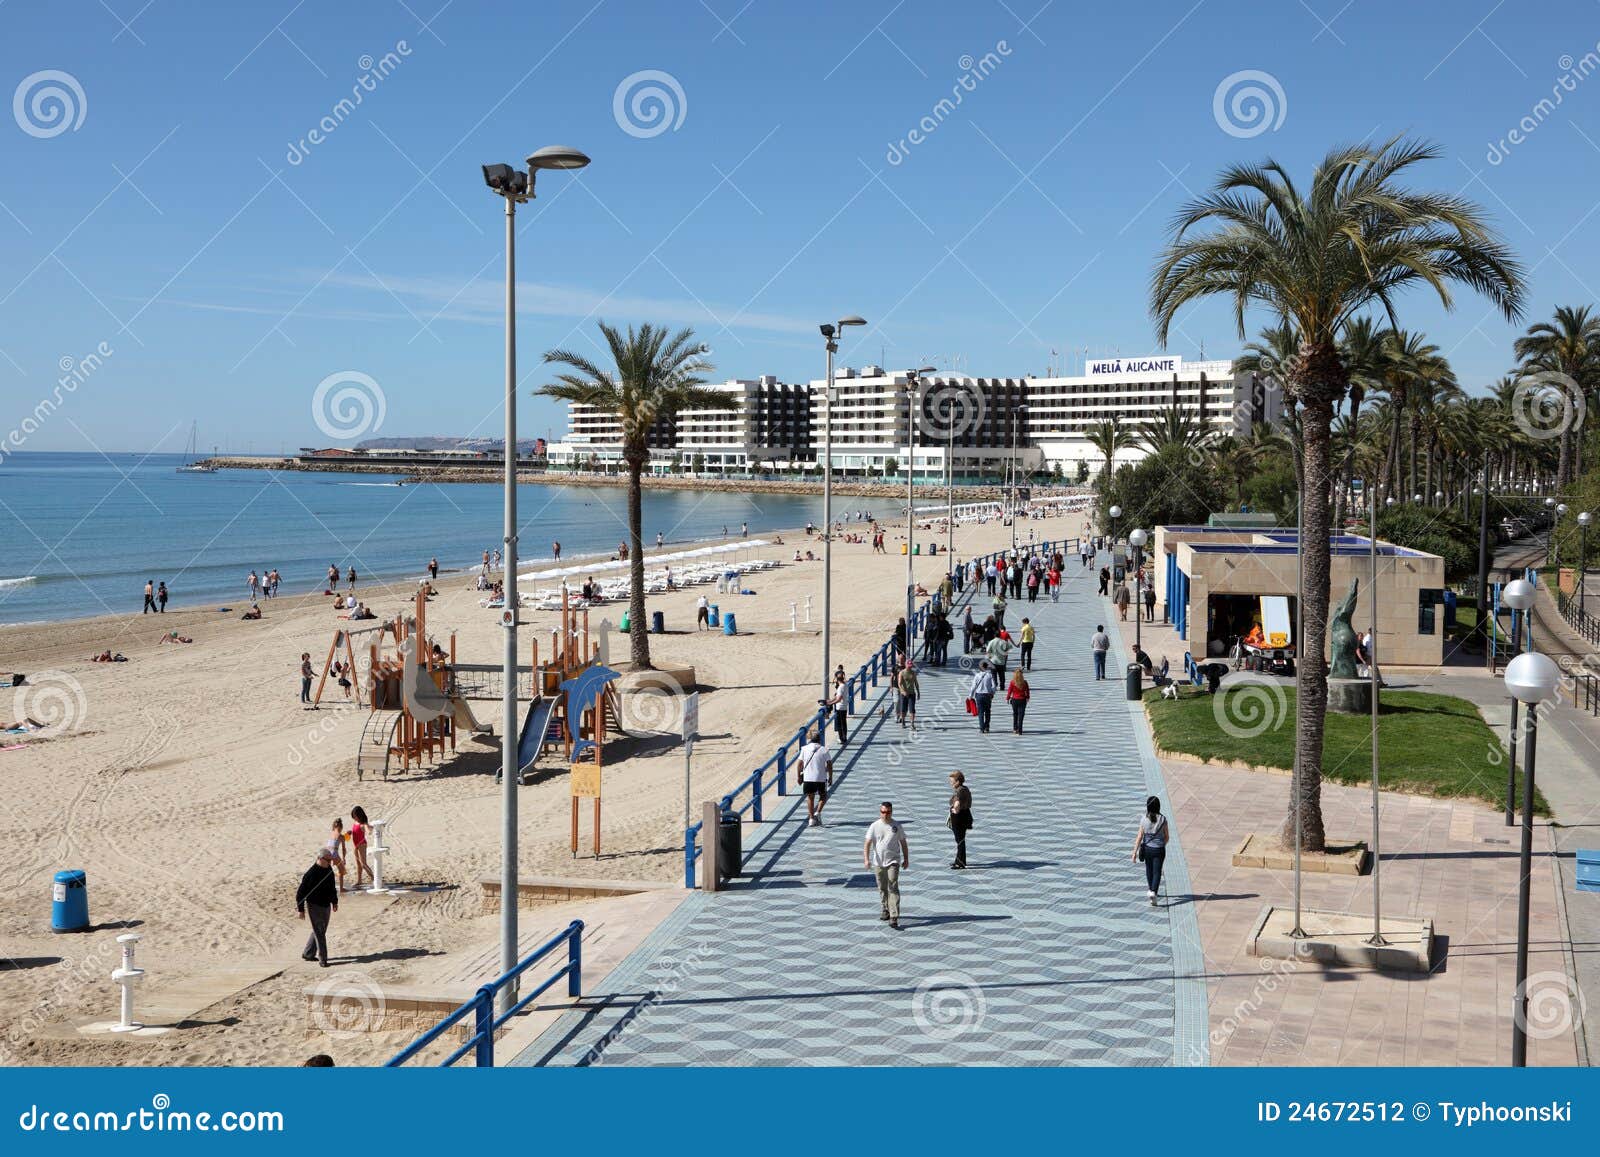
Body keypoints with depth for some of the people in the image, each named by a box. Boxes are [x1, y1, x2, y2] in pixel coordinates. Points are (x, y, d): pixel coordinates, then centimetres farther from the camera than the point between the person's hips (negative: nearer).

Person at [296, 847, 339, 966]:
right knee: (319, 933, -2)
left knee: (320, 931, 16)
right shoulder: (311, 873, -21)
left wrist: (334, 902, 22)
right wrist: (301, 909, -15)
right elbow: (301, 892, -17)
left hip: (326, 906, 8)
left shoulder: (329, 870, 3)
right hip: (314, 906, -8)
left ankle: (308, 954, 30)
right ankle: (323, 959, 5)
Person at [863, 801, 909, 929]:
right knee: (882, 888, 13)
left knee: (893, 888, -10)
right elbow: (867, 844, -5)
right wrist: (866, 859, -17)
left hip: (893, 862, -2)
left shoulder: (896, 826, 1)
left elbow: (903, 843, 10)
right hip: (878, 862, 2)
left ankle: (894, 917, -15)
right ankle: (885, 910, 32)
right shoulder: (875, 826, -2)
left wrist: (906, 859, 10)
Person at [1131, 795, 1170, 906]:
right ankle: (1153, 892, -19)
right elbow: (1167, 836, -1)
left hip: (1147, 848, 2)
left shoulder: (1144, 819, -10)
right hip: (1159, 850, -2)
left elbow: (1140, 836, -9)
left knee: (1149, 870, 21)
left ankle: (1151, 890, 38)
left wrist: (1135, 851, -5)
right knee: (1157, 872, 1)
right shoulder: (1162, 819, -11)